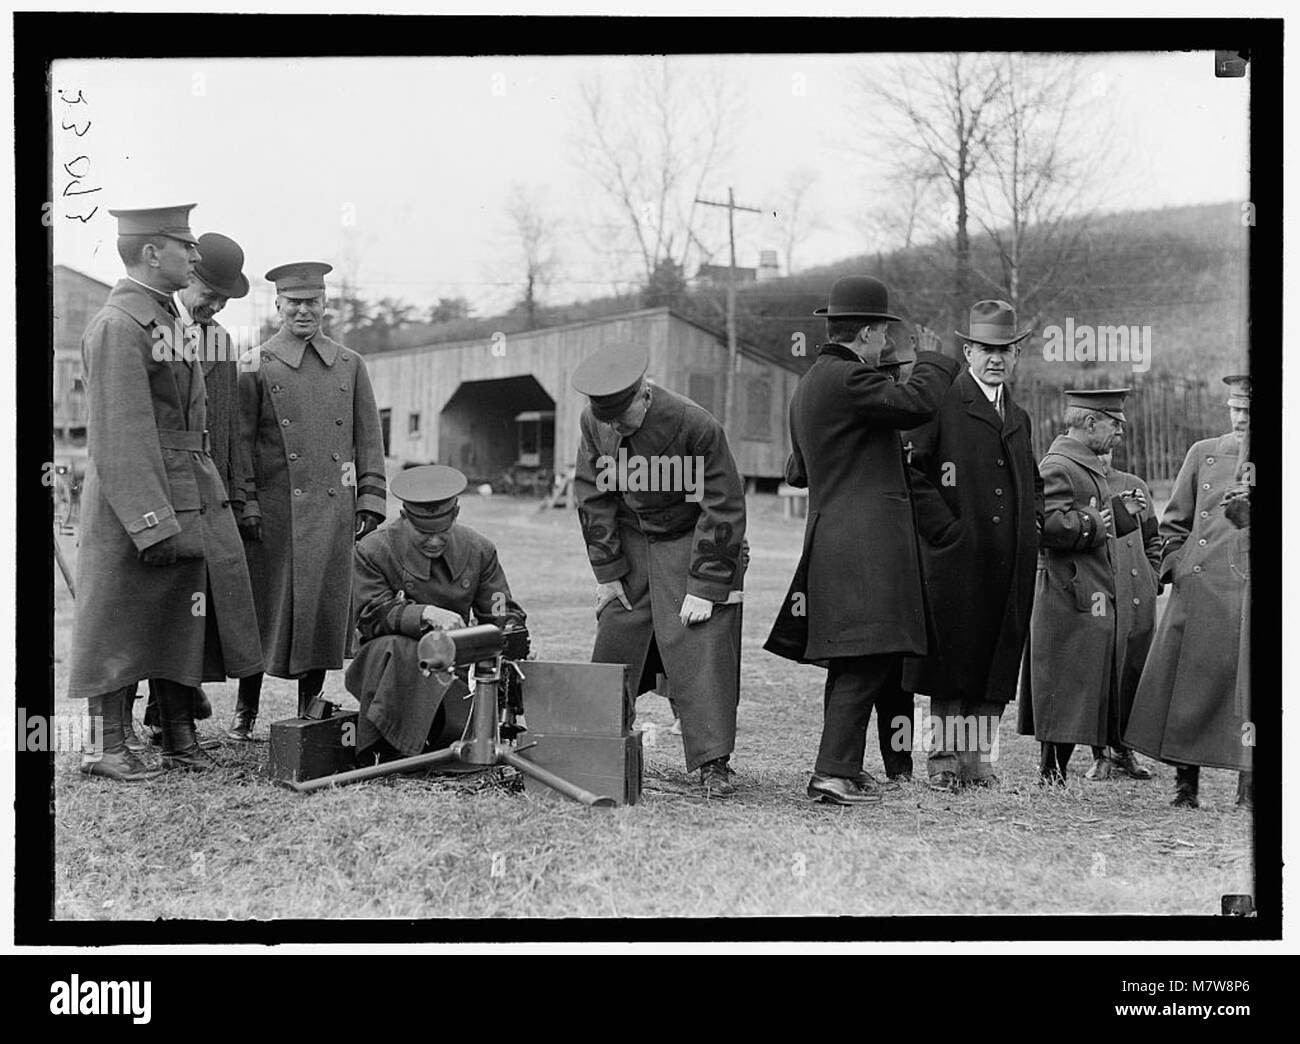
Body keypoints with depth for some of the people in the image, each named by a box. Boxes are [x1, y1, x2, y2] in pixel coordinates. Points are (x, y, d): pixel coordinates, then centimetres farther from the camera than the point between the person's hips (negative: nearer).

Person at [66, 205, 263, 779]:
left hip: (193, 496, 9)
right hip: (136, 498, -9)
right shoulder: (117, 326, -15)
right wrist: (155, 523, -24)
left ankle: (181, 737, 20)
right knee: (121, 626, -1)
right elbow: (121, 439, -20)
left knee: (183, 622, 12)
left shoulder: (166, 318, 16)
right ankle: (107, 747, 6)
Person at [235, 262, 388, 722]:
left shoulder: (349, 365, 12)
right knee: (266, 607, 1)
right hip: (275, 510, -2)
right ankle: (246, 710, 13)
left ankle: (310, 711, 13)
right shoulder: (256, 367, 3)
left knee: (324, 609, 4)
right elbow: (240, 443, 1)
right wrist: (245, 506, -7)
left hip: (334, 508, 3)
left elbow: (369, 440, 12)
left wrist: (370, 501, 4)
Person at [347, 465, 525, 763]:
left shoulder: (479, 550, 3)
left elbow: (504, 615, 6)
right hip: (395, 663, -2)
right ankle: (379, 754, -28)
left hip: (451, 667, 3)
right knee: (391, 648, -38)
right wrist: (426, 614, -31)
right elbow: (372, 617, -16)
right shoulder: (373, 551, -8)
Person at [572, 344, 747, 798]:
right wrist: (607, 570, -3)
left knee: (701, 653, -12)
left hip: (692, 543, -4)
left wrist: (704, 588, -20)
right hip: (630, 545, 4)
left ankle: (713, 765, -8)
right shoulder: (594, 422, -10)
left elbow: (723, 509, -19)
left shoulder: (697, 427, -25)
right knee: (612, 651, 2)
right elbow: (592, 497, 1)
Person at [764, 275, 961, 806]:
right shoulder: (849, 378, -12)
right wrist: (931, 359, -1)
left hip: (830, 537, 10)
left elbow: (797, 471, 28)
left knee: (852, 658, 15)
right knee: (866, 658, -10)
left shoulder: (808, 385, 20)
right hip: (866, 538, -10)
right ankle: (835, 772, -11)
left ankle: (840, 764, 21)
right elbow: (917, 403, -20)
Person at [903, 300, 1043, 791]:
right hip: (954, 557, -6)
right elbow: (910, 470, -8)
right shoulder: (940, 402, -2)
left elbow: (1033, 484, 32)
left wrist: (1033, 525, 13)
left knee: (997, 665, 6)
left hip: (1011, 566, 6)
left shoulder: (1018, 417, 20)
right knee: (951, 659, -2)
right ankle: (944, 760, 5)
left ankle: (980, 758, 12)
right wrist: (944, 527, -13)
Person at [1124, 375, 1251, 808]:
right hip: (1198, 592, 2)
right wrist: (1178, 570, 6)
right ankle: (1186, 784, 9)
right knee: (1189, 686, 1)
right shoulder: (1203, 453, 11)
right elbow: (1173, 525, 16)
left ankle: (1250, 787, 7)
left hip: (1251, 595, -2)